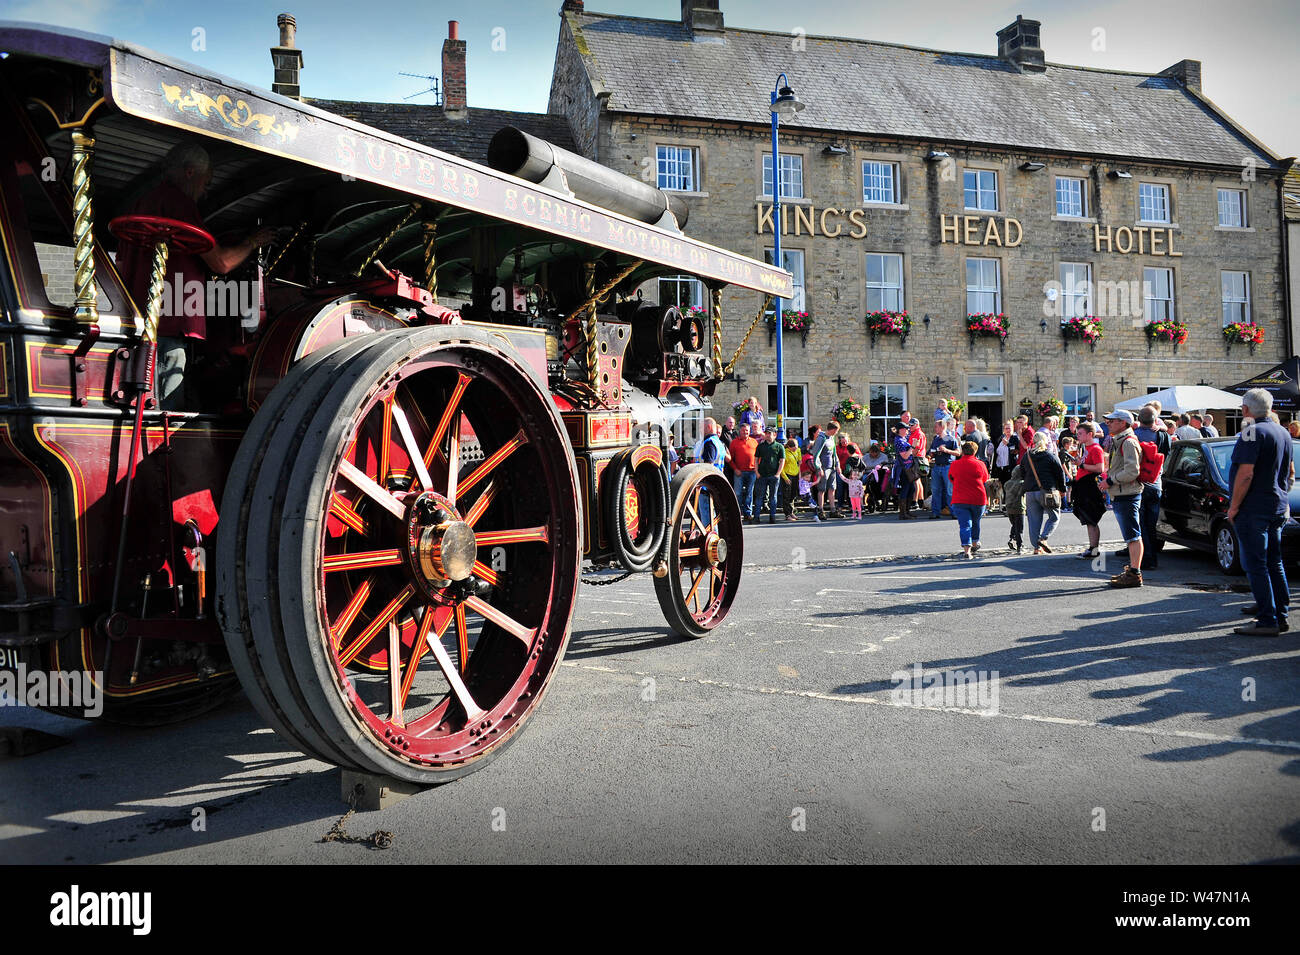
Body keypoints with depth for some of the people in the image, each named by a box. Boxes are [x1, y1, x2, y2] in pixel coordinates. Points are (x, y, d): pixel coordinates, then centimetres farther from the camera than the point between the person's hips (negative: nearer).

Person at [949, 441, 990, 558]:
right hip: (978, 499, 1)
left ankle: (967, 550, -17)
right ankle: (975, 543, 37)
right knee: (975, 522, 23)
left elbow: (951, 478, 15)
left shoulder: (955, 464, -1)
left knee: (964, 525, -4)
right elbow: (985, 479, 15)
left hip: (959, 500, -1)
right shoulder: (980, 464, -1)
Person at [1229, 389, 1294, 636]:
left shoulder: (1252, 432, -16)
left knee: (1256, 566, -6)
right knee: (1274, 564, 16)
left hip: (1254, 510, -9)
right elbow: (1290, 472, 21)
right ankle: (1281, 616, 21)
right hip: (1278, 508, 9)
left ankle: (1267, 621, -6)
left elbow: (1246, 473, -22)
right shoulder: (1283, 433, 14)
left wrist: (1234, 506, -15)